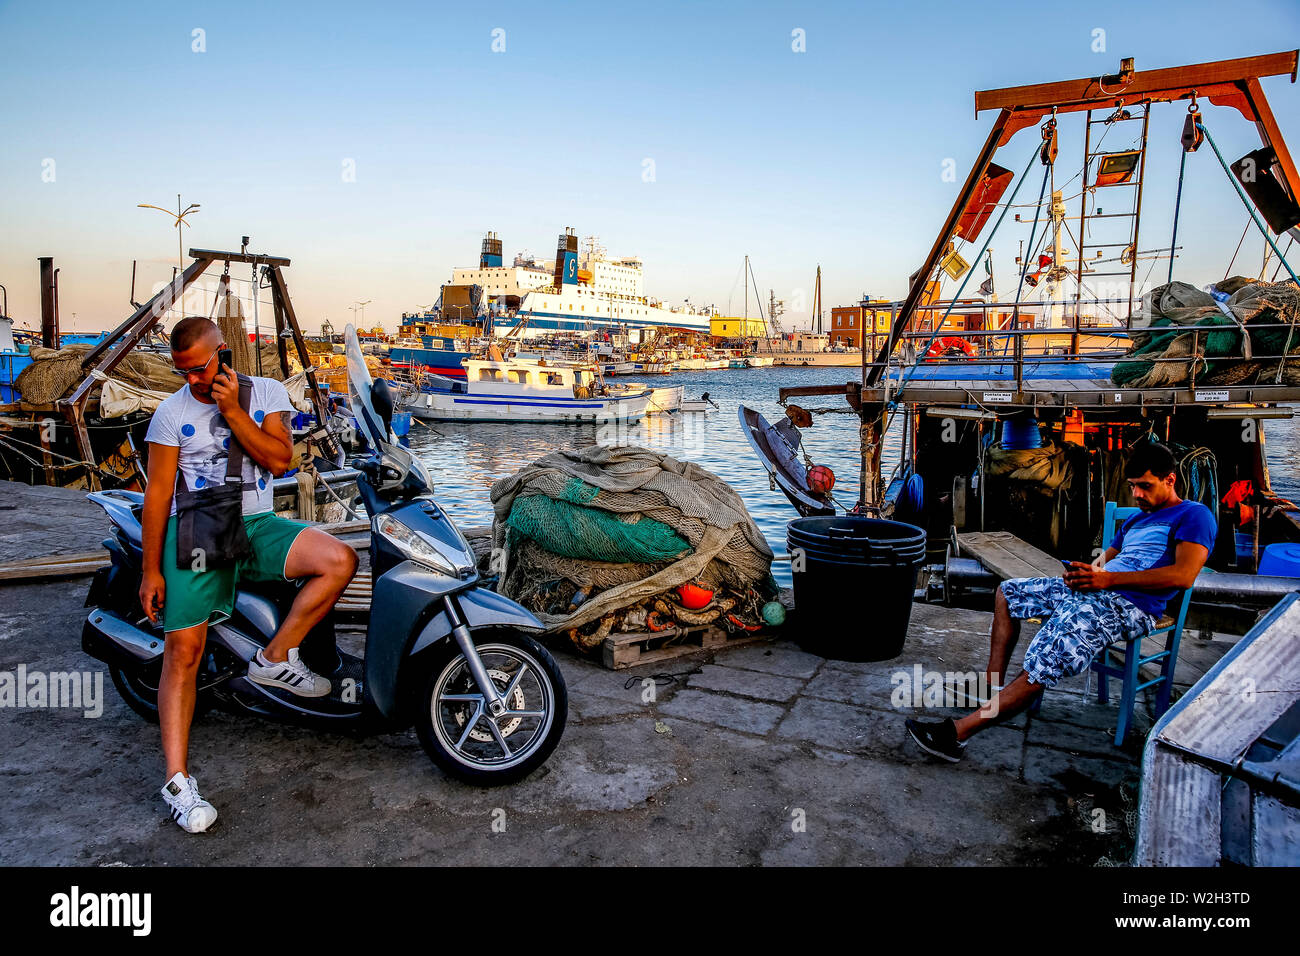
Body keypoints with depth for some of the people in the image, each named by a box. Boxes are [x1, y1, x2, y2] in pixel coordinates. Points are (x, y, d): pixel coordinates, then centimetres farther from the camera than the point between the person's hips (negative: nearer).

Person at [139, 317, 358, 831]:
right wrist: (151, 570, -2)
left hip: (256, 524, 2)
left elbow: (280, 459, -6)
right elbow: (157, 492, 1)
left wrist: (231, 411, -14)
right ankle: (177, 780, -3)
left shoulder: (267, 392, 6)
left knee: (340, 560, -24)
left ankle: (275, 658, -8)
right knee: (183, 650, -10)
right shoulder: (172, 411, 2)